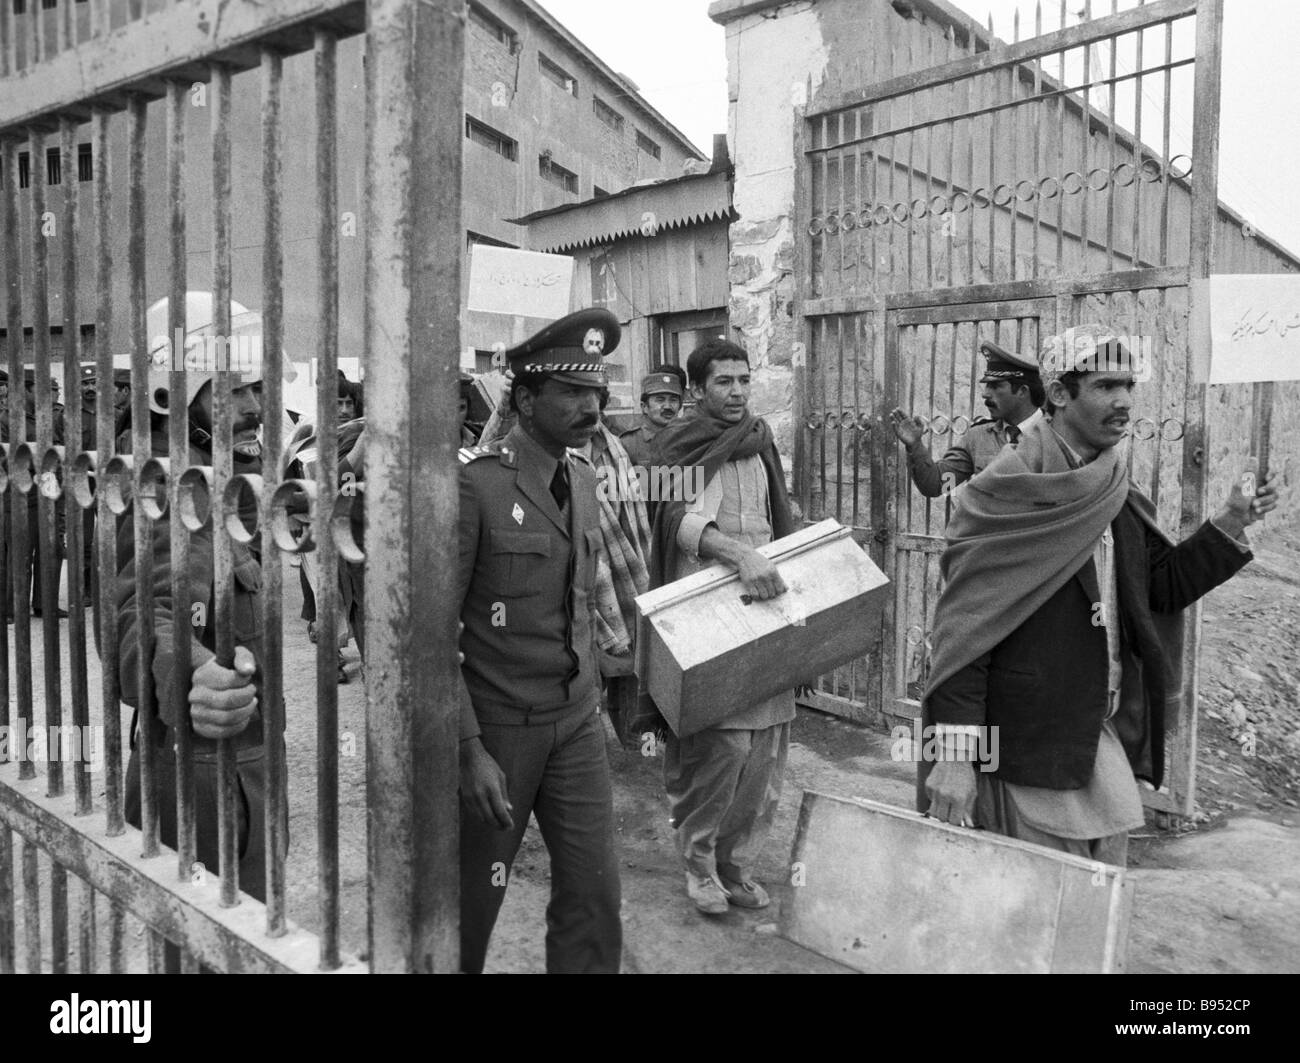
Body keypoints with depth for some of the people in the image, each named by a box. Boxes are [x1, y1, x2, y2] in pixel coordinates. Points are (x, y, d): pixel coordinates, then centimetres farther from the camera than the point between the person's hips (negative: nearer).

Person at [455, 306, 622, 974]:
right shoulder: (475, 482, -16)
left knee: (594, 892, 8)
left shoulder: (583, 478, 6)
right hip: (498, 726, -5)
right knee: (472, 895, 13)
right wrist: (470, 749, -18)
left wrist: (594, 694, 12)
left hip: (578, 721, 6)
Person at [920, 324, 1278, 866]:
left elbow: (1163, 588, 17)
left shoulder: (1117, 494, 8)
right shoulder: (1009, 490, -15)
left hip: (1110, 736, 7)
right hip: (1030, 747, -7)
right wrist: (953, 756, -22)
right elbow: (963, 624, -18)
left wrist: (1230, 524, 2)